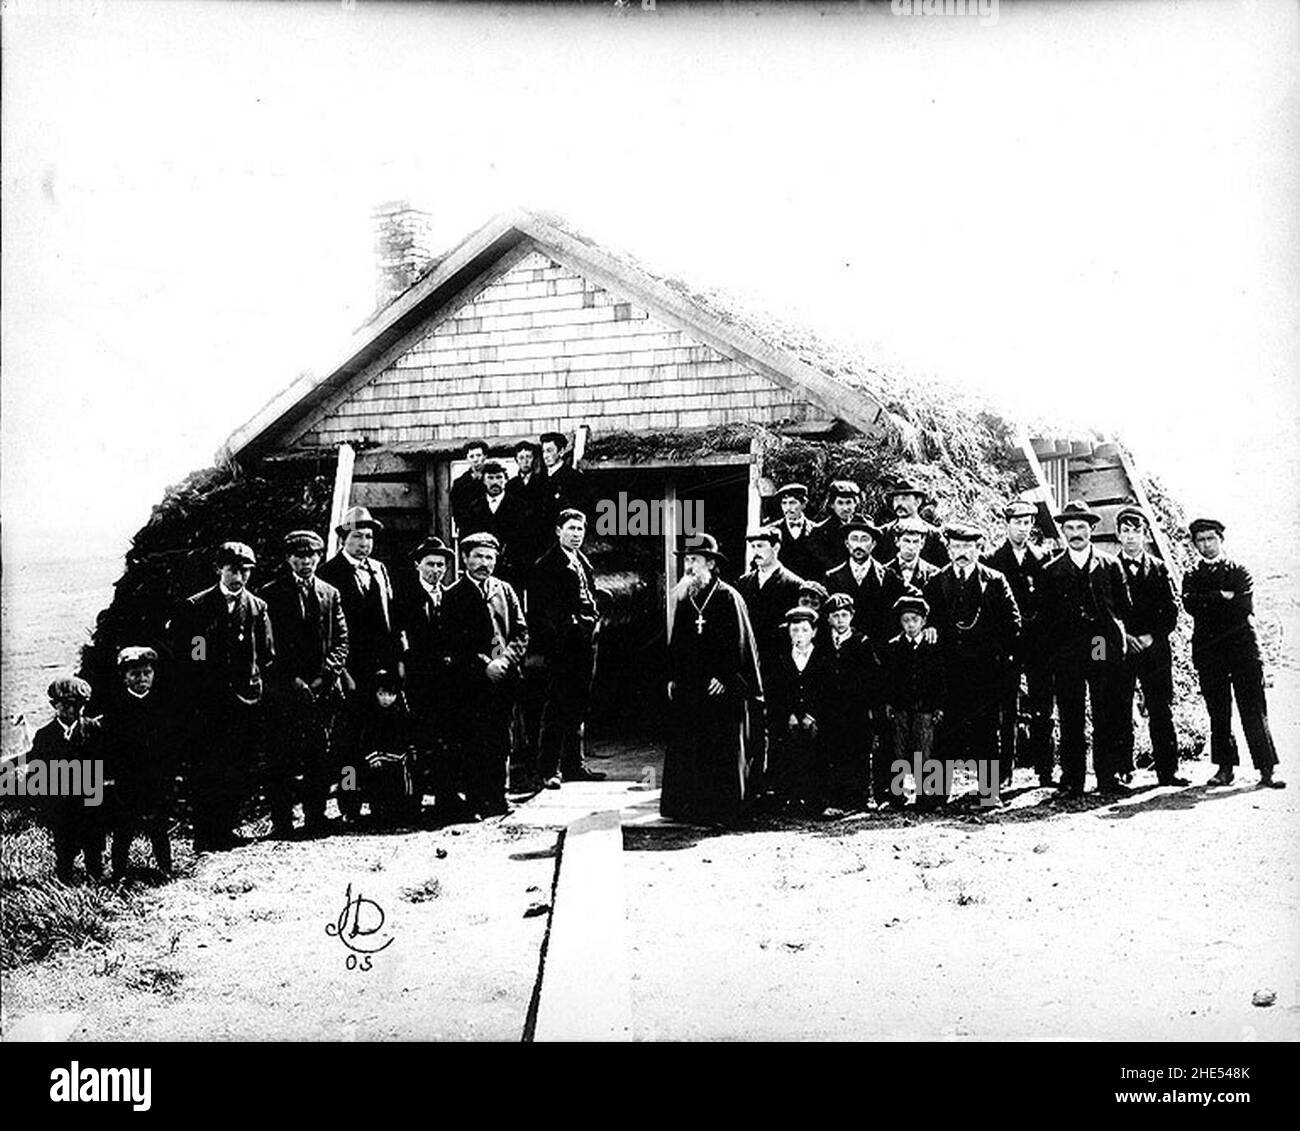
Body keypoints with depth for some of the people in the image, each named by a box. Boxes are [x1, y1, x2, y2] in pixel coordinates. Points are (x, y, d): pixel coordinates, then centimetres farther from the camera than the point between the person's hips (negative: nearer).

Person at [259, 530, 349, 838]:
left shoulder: (330, 595, 13)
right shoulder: (272, 594, 3)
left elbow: (341, 640, 9)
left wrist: (325, 675, -6)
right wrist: (292, 680, -10)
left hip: (324, 688, 3)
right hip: (285, 690, -3)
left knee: (320, 757, 4)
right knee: (283, 758, -3)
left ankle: (316, 818, 11)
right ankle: (281, 820, 2)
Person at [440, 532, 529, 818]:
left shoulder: (505, 590, 13)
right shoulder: (453, 596, 1)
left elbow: (521, 632, 10)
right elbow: (453, 643, -5)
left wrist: (506, 660, -6)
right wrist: (484, 665, -13)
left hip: (505, 676, 4)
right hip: (470, 681, -3)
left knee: (501, 741, 6)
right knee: (472, 743, -3)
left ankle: (497, 796, 15)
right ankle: (475, 801, 3)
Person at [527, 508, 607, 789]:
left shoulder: (584, 563, 17)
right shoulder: (546, 565, -7)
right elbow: (538, 610, -11)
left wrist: (595, 620, 11)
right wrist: (536, 650, -15)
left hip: (586, 641, 8)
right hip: (561, 645, -8)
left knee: (579, 707, 12)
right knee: (556, 709, -7)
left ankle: (575, 764, 20)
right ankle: (549, 769, -3)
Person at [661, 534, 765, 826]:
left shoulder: (728, 598, -5)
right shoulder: (682, 598, 11)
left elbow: (739, 643, -8)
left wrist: (725, 677, -14)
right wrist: (673, 677, 8)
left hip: (722, 689, -5)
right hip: (688, 688, 5)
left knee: (722, 751, -1)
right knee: (684, 749, 4)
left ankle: (720, 808, 6)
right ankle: (686, 806, 10)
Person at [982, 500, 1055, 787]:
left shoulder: (1042, 559, 10)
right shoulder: (991, 561, 4)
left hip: (1038, 641, 2)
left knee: (1042, 707, 3)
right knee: (1006, 707, -1)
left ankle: (1044, 769, 7)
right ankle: (1004, 770, 3)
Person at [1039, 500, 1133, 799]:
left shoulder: (1110, 567, 11)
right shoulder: (1051, 571, 10)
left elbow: (1124, 609, 13)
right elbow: (1046, 617, 8)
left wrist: (1118, 637, 1)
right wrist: (1051, 654, 1)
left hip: (1105, 652, 0)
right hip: (1066, 655, 0)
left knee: (1106, 718, 1)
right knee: (1070, 721, 1)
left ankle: (1108, 778, 9)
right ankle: (1071, 782, 5)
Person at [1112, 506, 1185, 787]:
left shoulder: (1158, 568, 12)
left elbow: (1171, 609, 7)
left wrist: (1152, 636, -7)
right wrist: (1123, 637, -10)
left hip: (1154, 648, 1)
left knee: (1161, 711, 1)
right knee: (1119, 712, -2)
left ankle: (1167, 770, 4)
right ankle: (1121, 771, 3)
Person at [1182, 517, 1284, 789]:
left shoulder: (1240, 571, 10)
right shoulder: (1192, 576, 15)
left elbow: (1244, 608, -6)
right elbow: (1189, 604, -5)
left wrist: (1208, 604, -6)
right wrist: (1222, 597, -9)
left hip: (1242, 647, -2)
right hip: (1208, 652, 2)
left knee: (1253, 710, -6)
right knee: (1218, 713, 3)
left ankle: (1267, 769, -7)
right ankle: (1225, 767, 10)